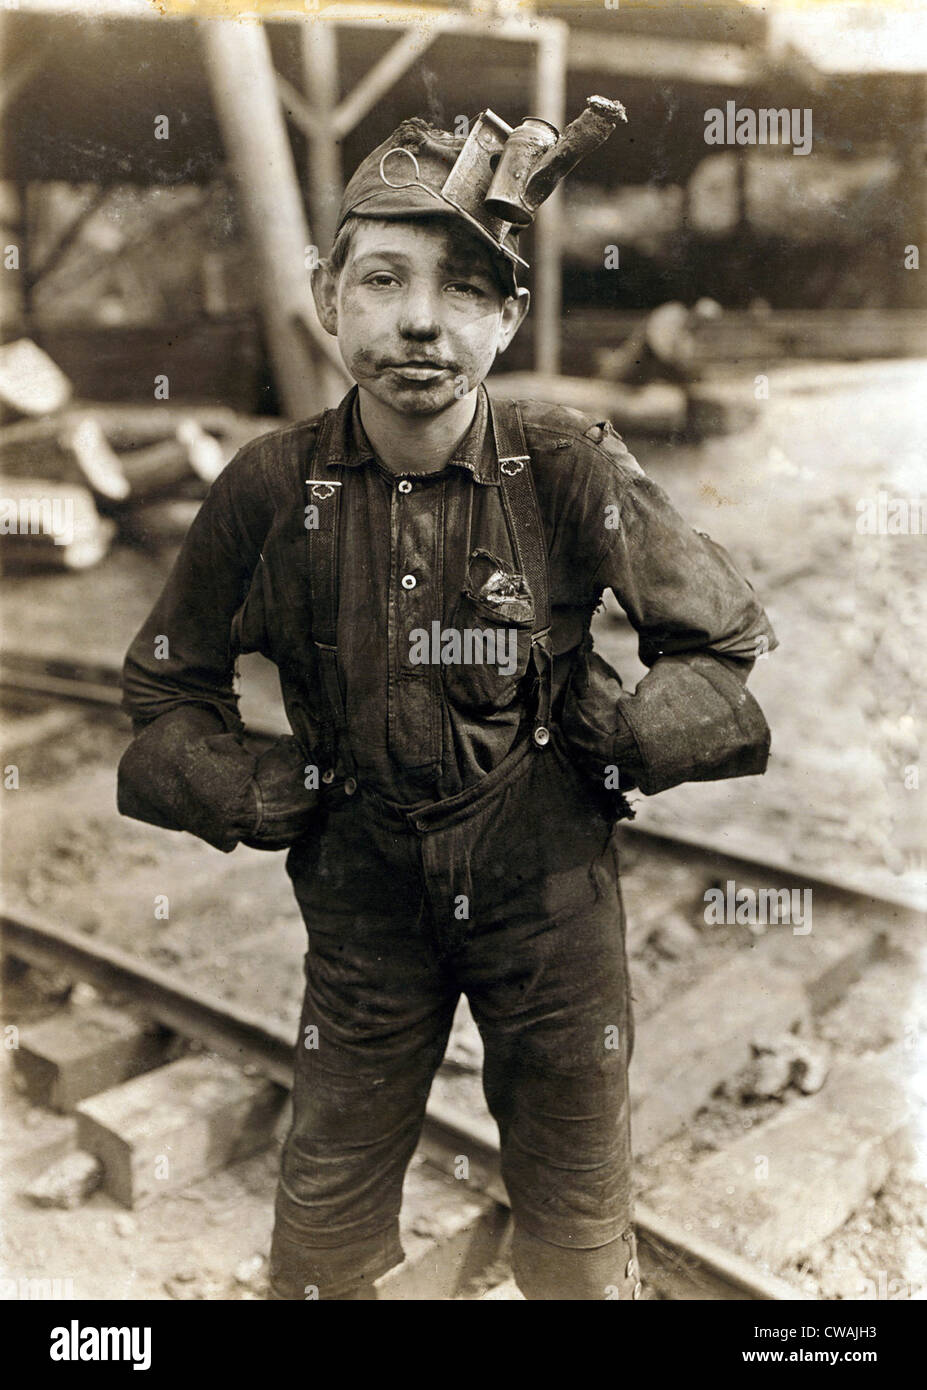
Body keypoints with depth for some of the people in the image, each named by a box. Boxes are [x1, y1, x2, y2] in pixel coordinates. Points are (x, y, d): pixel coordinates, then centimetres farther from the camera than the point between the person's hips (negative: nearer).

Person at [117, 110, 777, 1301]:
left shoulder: (571, 470, -15)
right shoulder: (271, 486, -11)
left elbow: (731, 643, -2)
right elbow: (166, 683, 5)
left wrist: (621, 745, -12)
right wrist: (250, 799, -7)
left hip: (549, 884, -1)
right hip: (364, 894, 1)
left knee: (580, 1231, 17)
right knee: (321, 1234, 17)